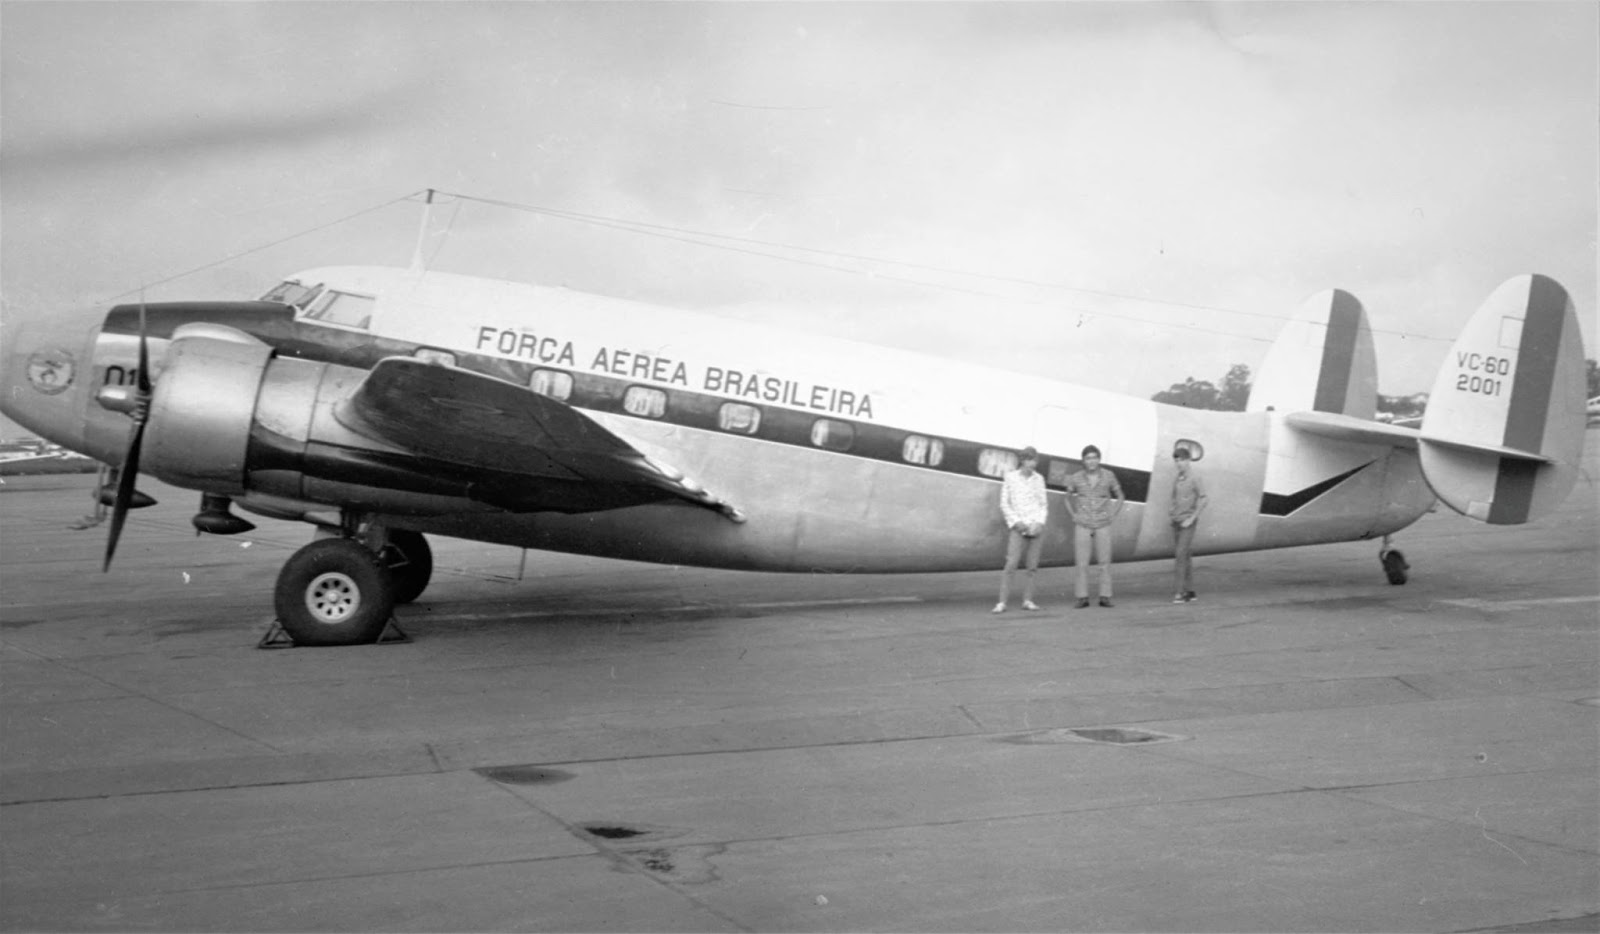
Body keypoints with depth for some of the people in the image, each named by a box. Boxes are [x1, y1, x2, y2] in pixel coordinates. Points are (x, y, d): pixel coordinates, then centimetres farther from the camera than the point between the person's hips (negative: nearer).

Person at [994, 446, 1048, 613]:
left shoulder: (1038, 478, 9)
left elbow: (1044, 504, 12)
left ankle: (1027, 600, 8)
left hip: (1036, 528, 3)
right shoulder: (1010, 477, 1)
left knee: (1032, 567, 1)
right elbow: (1004, 504, 3)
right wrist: (1016, 522, -8)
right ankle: (1002, 602, -11)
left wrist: (1039, 523, -3)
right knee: (1011, 565, -12)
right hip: (1018, 529, -3)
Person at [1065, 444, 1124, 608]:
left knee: (1104, 562, -1)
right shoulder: (1076, 478, -4)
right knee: (1081, 562, -4)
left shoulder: (1108, 476, -5)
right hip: (1082, 526, 0)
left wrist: (1112, 516, 0)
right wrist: (1074, 516, 3)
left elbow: (1120, 497, 10)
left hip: (1103, 526, 0)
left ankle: (1105, 597, 4)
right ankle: (1082, 598, 1)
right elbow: (1068, 498, 15)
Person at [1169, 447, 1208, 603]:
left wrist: (1191, 519, -17)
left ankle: (1178, 592, -15)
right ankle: (1189, 591, 15)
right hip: (1176, 523, 7)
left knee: (1181, 555, -14)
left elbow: (1202, 501, -14)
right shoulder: (1176, 480, 11)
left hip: (1188, 524, -7)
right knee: (1185, 556, 9)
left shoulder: (1195, 479, -10)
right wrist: (1173, 516, 10)